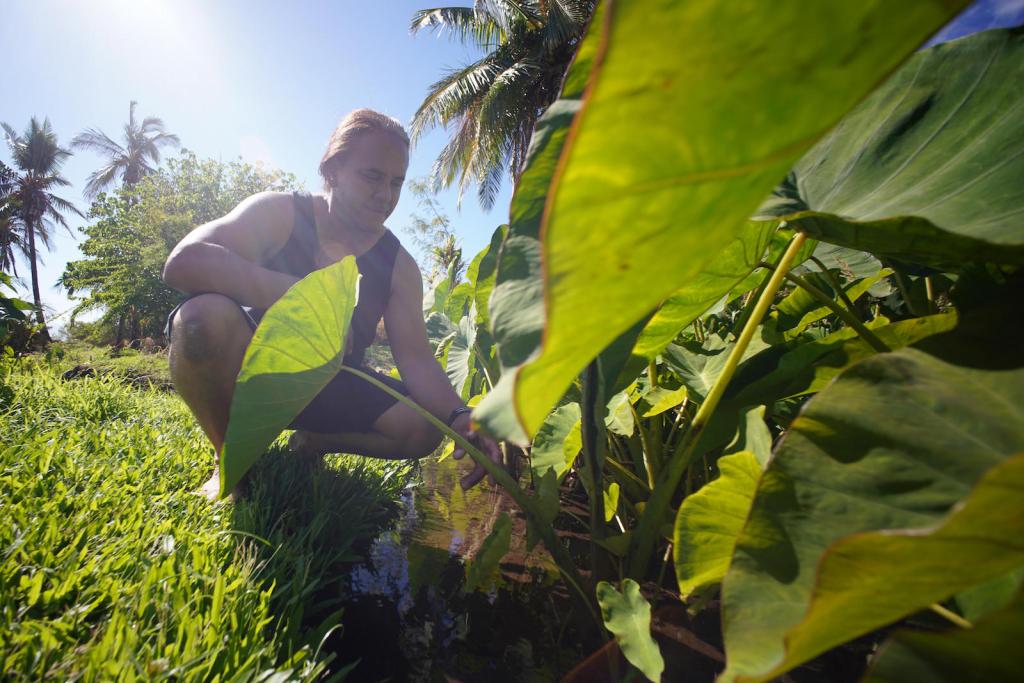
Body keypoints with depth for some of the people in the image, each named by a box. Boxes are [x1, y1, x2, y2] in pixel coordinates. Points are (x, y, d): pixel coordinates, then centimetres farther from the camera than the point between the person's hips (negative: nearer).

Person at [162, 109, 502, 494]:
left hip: (326, 385, 3)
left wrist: (459, 416, -33)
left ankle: (310, 443, 9)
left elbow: (416, 358, -14)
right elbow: (183, 262, -29)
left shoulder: (399, 267, -5)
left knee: (422, 430, -18)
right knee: (208, 315, -34)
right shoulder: (280, 213, -12)